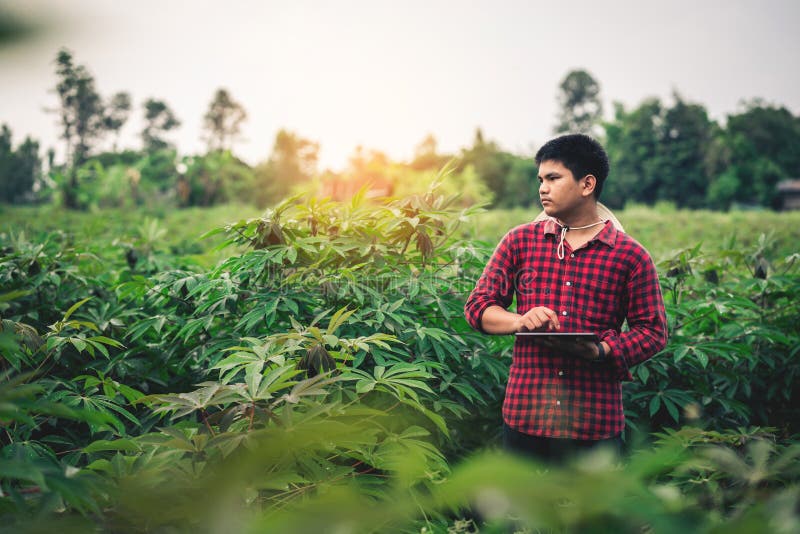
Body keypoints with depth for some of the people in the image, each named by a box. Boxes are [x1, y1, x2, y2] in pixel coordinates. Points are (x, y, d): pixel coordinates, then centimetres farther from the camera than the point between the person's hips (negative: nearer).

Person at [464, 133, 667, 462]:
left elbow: (652, 330, 2)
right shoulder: (520, 242, 8)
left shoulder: (631, 256, 1)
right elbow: (478, 305, 8)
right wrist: (519, 321, -14)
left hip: (595, 422, -1)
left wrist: (600, 352, -16)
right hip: (525, 413, 2)